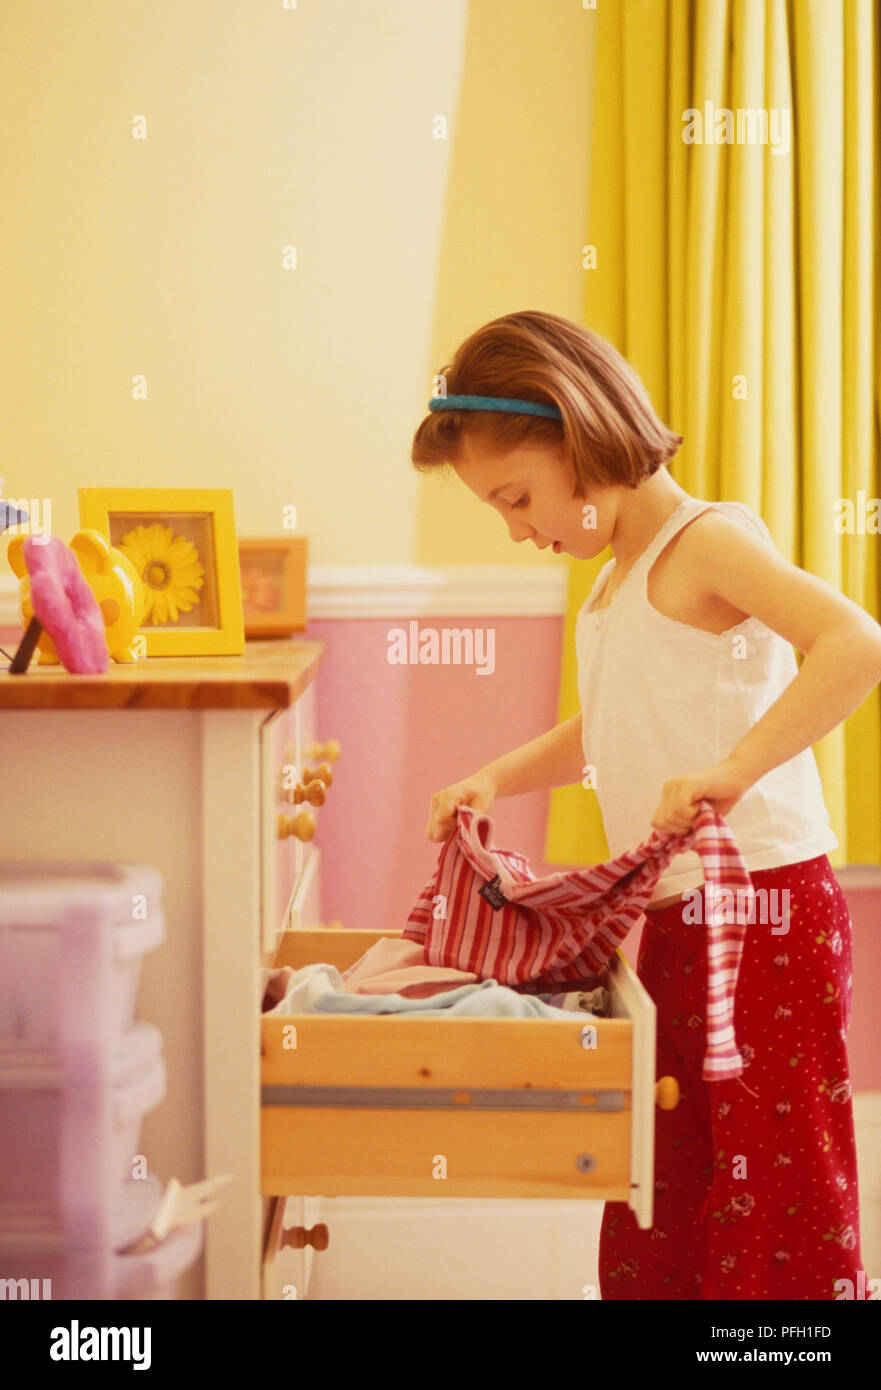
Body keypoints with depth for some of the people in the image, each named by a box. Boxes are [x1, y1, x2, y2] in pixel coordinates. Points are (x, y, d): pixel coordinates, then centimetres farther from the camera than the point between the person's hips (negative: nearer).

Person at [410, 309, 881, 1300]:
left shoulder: (707, 542, -13)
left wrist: (731, 771, -34)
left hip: (763, 912, -9)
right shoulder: (619, 578, 15)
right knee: (659, 1191, 13)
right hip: (673, 920, 9)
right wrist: (496, 780, 16)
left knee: (777, 1180, -3)